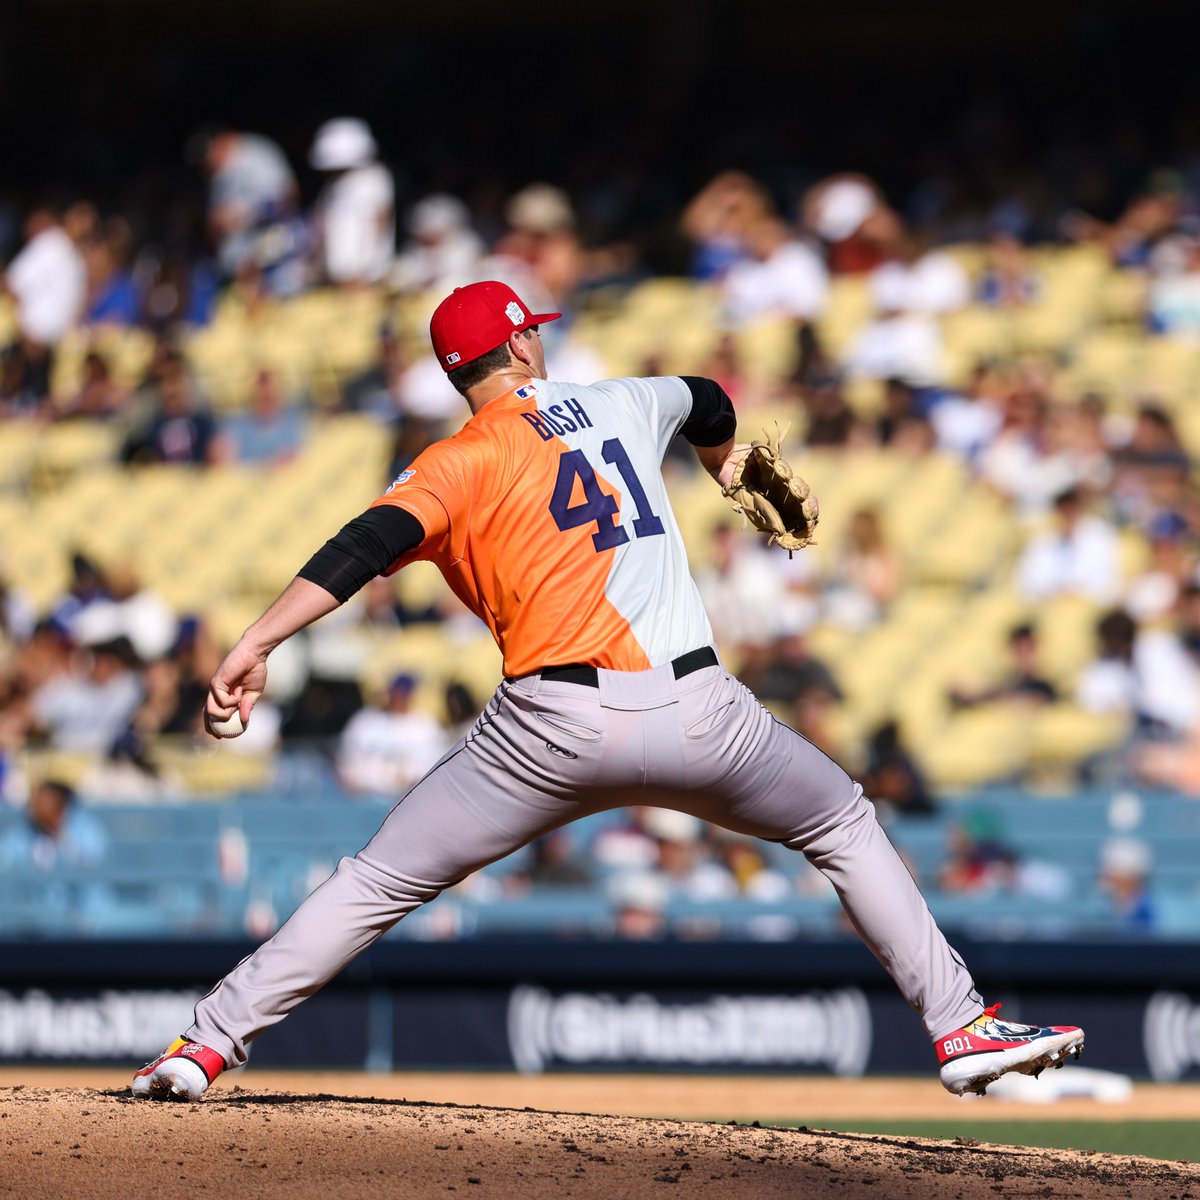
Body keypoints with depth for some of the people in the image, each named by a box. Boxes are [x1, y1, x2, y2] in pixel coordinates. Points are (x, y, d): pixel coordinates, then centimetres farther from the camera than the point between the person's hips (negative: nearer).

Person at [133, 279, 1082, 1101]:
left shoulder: (456, 467, 6)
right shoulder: (625, 402, 18)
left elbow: (364, 549, -12)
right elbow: (708, 405, 42)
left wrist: (257, 644, -21)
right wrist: (725, 454, 66)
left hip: (557, 725, -2)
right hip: (698, 715, 2)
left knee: (379, 883, 7)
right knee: (846, 828, 25)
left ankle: (208, 1044, 1)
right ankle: (960, 1024, 21)